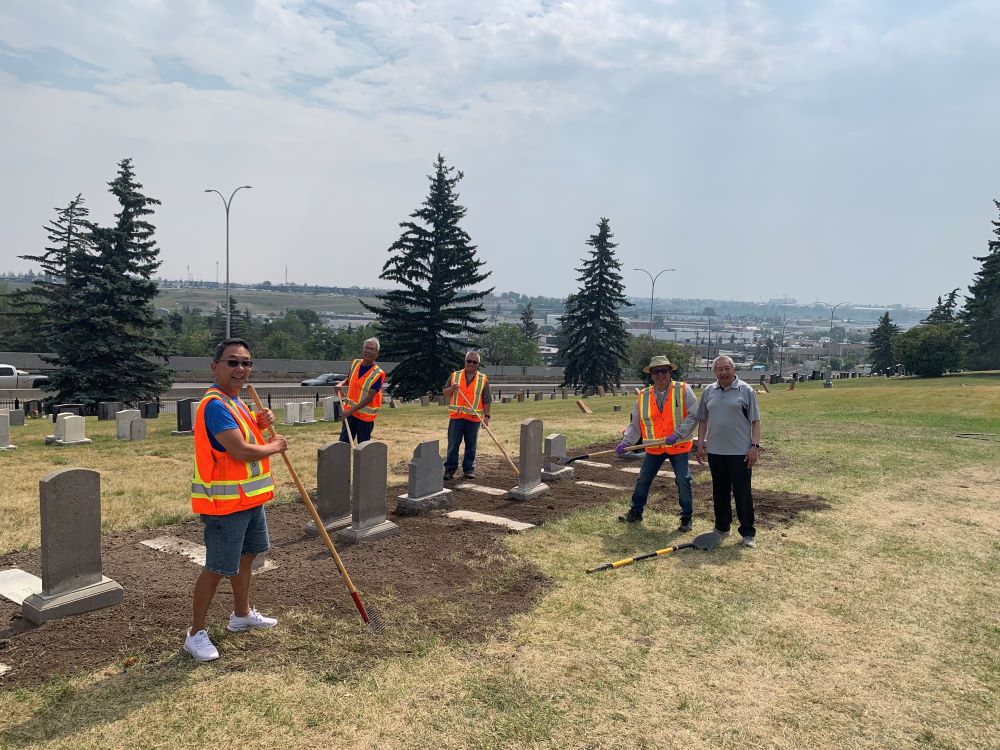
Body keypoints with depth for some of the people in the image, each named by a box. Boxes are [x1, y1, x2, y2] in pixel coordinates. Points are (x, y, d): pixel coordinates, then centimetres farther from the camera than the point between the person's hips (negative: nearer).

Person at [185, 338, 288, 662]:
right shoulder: (215, 404, -23)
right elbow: (241, 451, -28)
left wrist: (260, 422, 1)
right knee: (217, 568, -1)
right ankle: (196, 633, 15)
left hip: (249, 497, 10)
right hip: (225, 502, -10)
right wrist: (274, 446, -11)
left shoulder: (234, 401, 9)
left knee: (246, 554, 23)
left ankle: (242, 614, 41)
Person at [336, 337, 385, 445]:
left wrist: (352, 410, -27)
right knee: (343, 443, 3)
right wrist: (341, 383, 0)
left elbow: (370, 397, -21)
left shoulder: (378, 373, -16)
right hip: (349, 412, 5)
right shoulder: (355, 363, 2)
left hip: (366, 416, -5)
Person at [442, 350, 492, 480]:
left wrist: (486, 416, -2)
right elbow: (445, 392, 11)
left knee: (471, 446, 5)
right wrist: (452, 389, -10)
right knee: (453, 445, 2)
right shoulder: (455, 376, 8)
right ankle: (450, 469, 9)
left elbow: (486, 400, 6)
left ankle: (469, 469, 15)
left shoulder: (483, 379, 6)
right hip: (456, 416, 0)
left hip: (474, 418, 0)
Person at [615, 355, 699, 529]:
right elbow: (635, 424, 6)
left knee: (683, 481, -1)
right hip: (654, 448, 3)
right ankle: (635, 513, 27)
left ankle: (686, 518, 16)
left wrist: (677, 434, -23)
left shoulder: (683, 390, -9)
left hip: (678, 447, -3)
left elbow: (693, 416, -15)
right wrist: (626, 442, -6)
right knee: (643, 480, 10)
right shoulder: (643, 396, 1)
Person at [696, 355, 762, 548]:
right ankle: (722, 527, 26)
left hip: (740, 452, -4)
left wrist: (755, 446, -11)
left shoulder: (745, 390, -2)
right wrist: (700, 444, 7)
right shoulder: (708, 392, 9)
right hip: (715, 451, 4)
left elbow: (755, 421, -3)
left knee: (742, 493, 0)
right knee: (720, 492, 13)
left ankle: (748, 533, 10)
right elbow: (703, 420, 14)